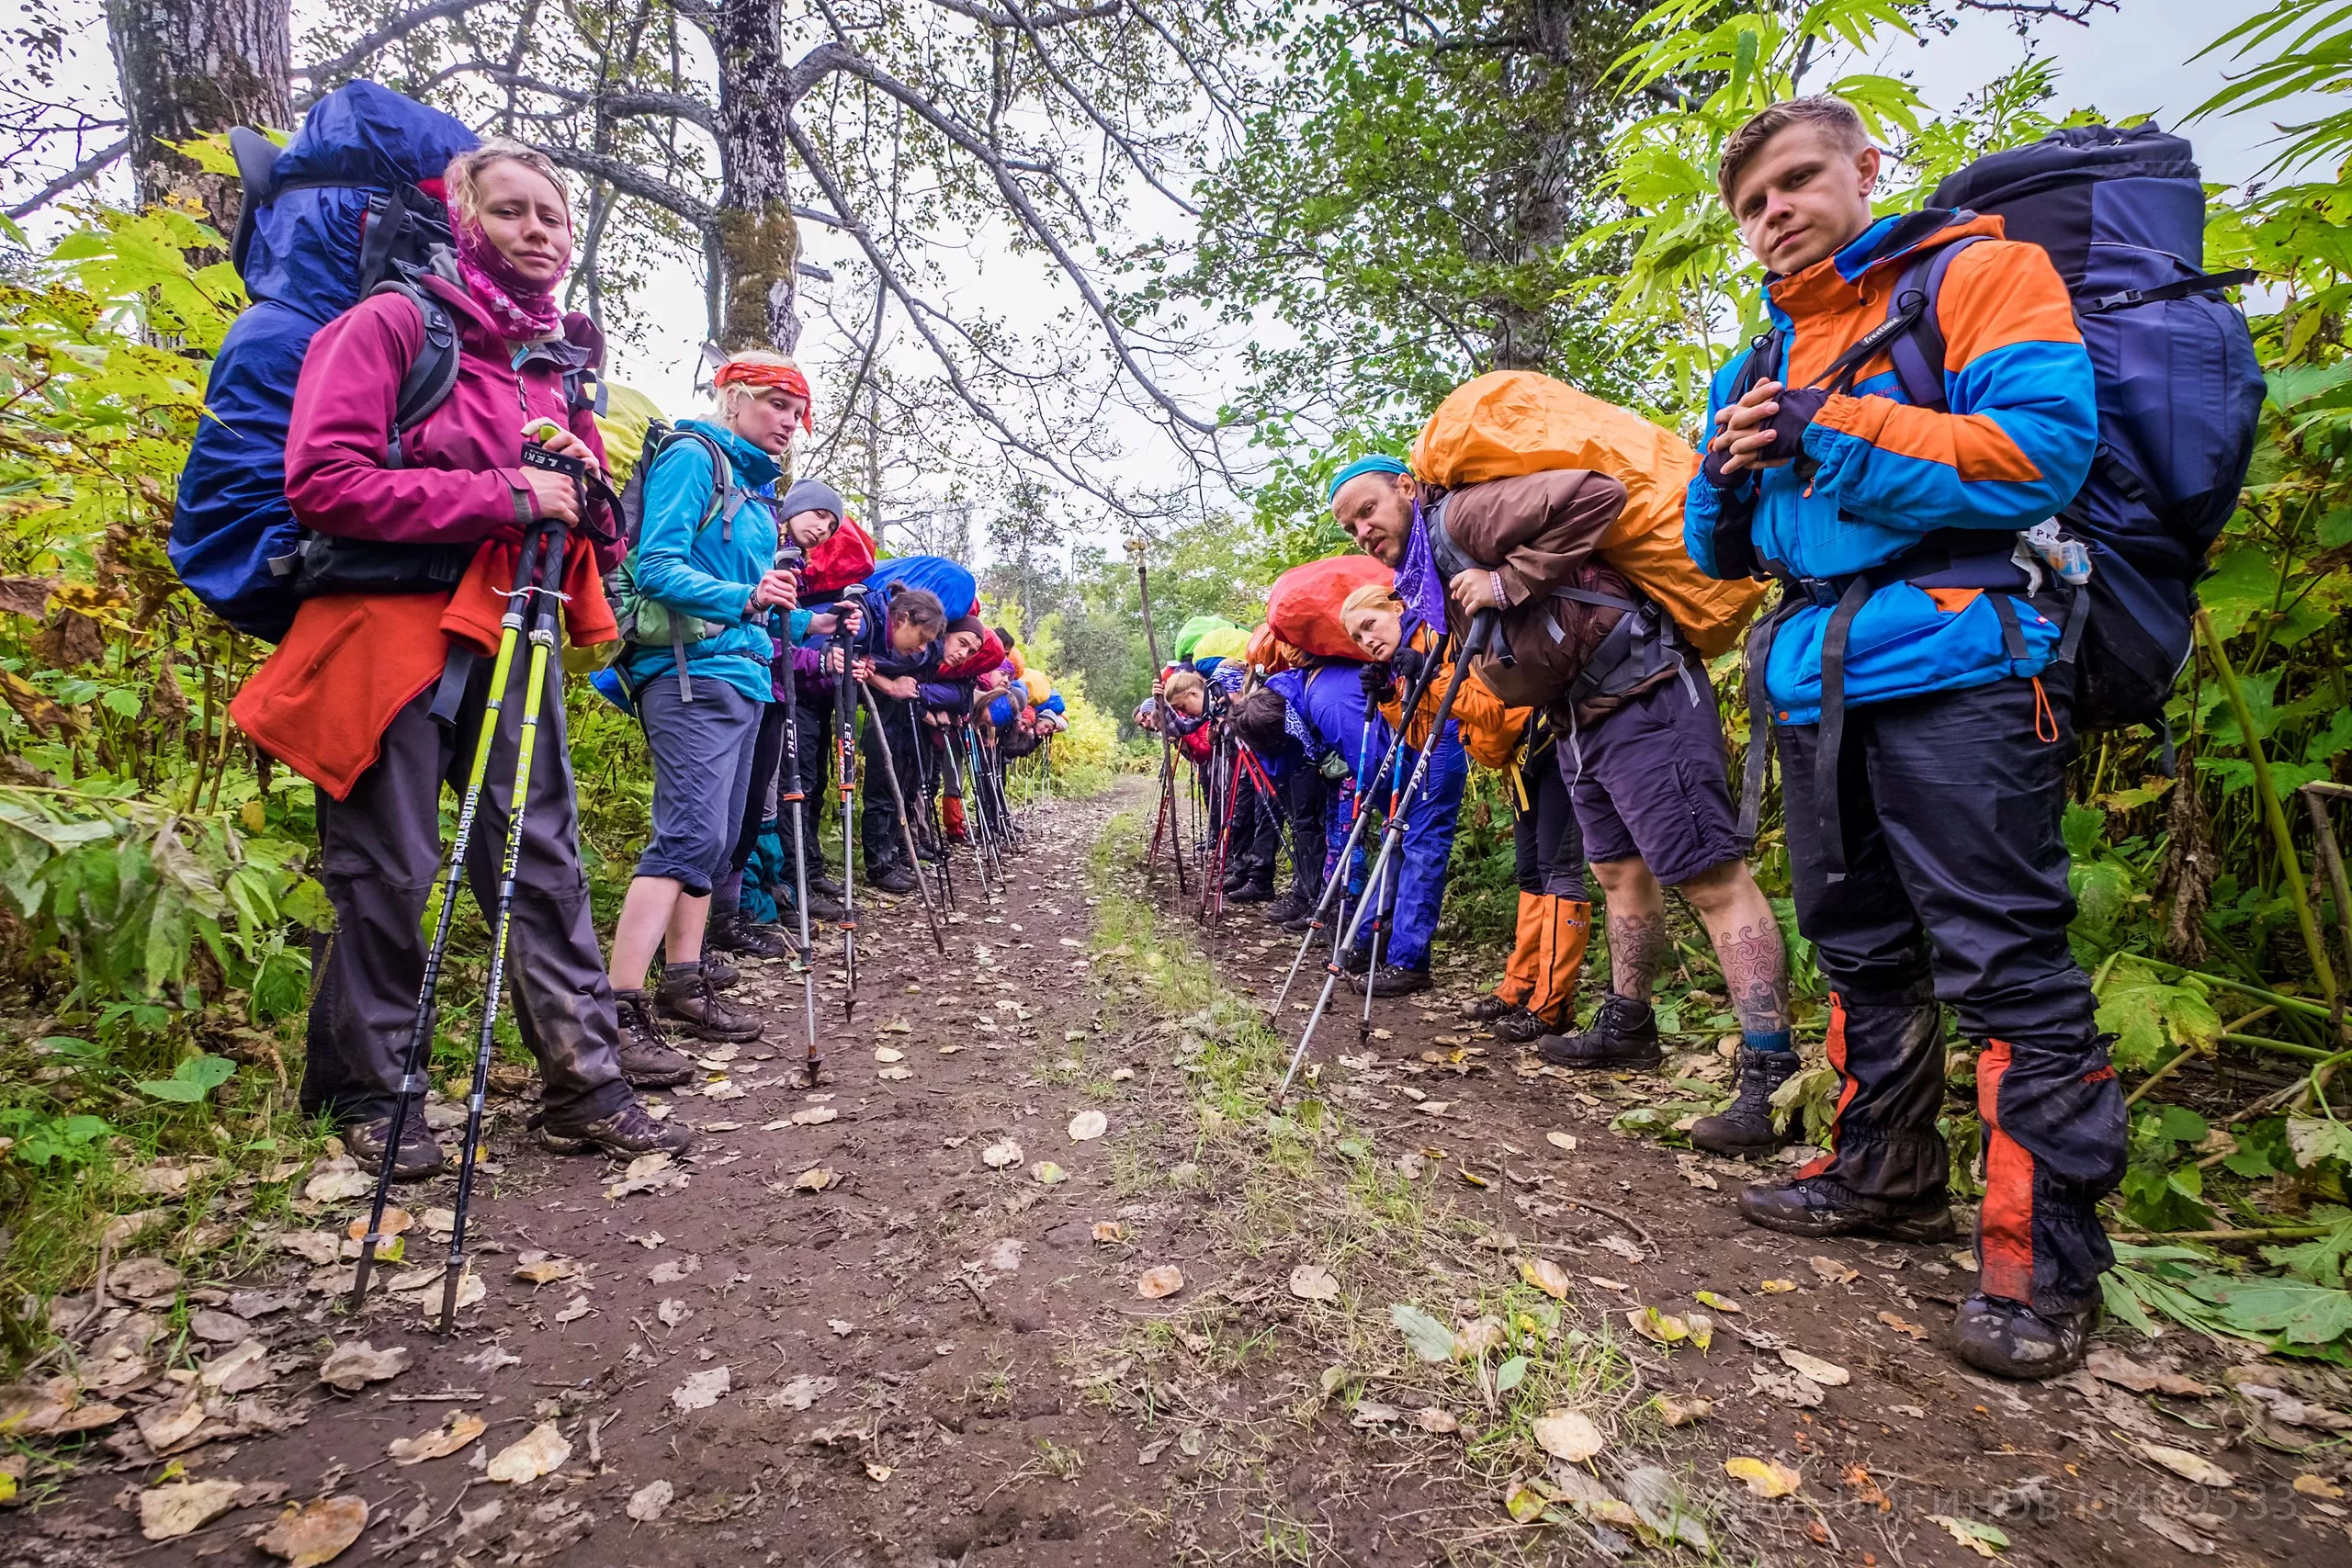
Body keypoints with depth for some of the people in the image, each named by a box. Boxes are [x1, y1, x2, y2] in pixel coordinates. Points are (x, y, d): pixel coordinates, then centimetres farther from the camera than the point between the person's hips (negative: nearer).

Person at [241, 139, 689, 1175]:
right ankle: (366, 1093, 18)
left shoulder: (558, 359, 18)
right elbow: (322, 482, -13)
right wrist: (502, 497, -18)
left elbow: (589, 527, 21)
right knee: (390, 873, 0)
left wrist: (585, 489, -2)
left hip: (508, 642, 6)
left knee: (543, 854, 3)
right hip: (391, 633, -5)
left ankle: (585, 1085, 9)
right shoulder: (392, 322, -2)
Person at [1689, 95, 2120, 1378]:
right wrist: (1726, 478, -1)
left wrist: (1828, 431, -15)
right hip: (1815, 685, 7)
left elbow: (2043, 451, -14)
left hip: (1953, 662, -7)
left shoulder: (1976, 273, 2)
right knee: (1858, 948, 14)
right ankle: (1885, 1176, 28)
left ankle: (2045, 1254, 4)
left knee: (2004, 961, -7)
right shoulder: (1764, 365, 21)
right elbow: (1719, 553, 21)